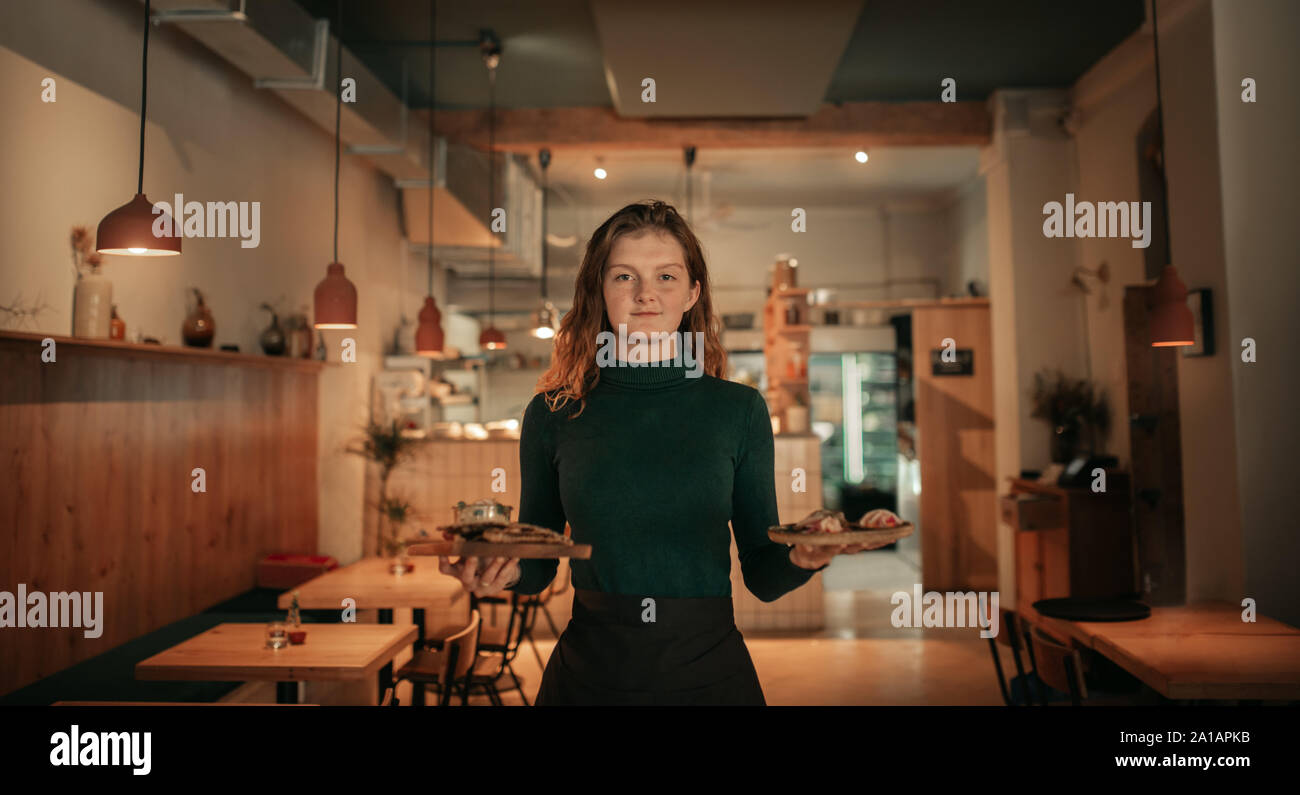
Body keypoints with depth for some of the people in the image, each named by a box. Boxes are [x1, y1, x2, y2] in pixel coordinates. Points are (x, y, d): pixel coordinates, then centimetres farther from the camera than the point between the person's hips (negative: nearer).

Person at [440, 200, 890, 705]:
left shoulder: (740, 409, -4)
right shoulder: (553, 413, -4)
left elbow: (762, 576, 0)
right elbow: (538, 566, 4)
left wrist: (800, 559, -21)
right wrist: (506, 571, -17)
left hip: (708, 671, 0)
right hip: (589, 671, 1)